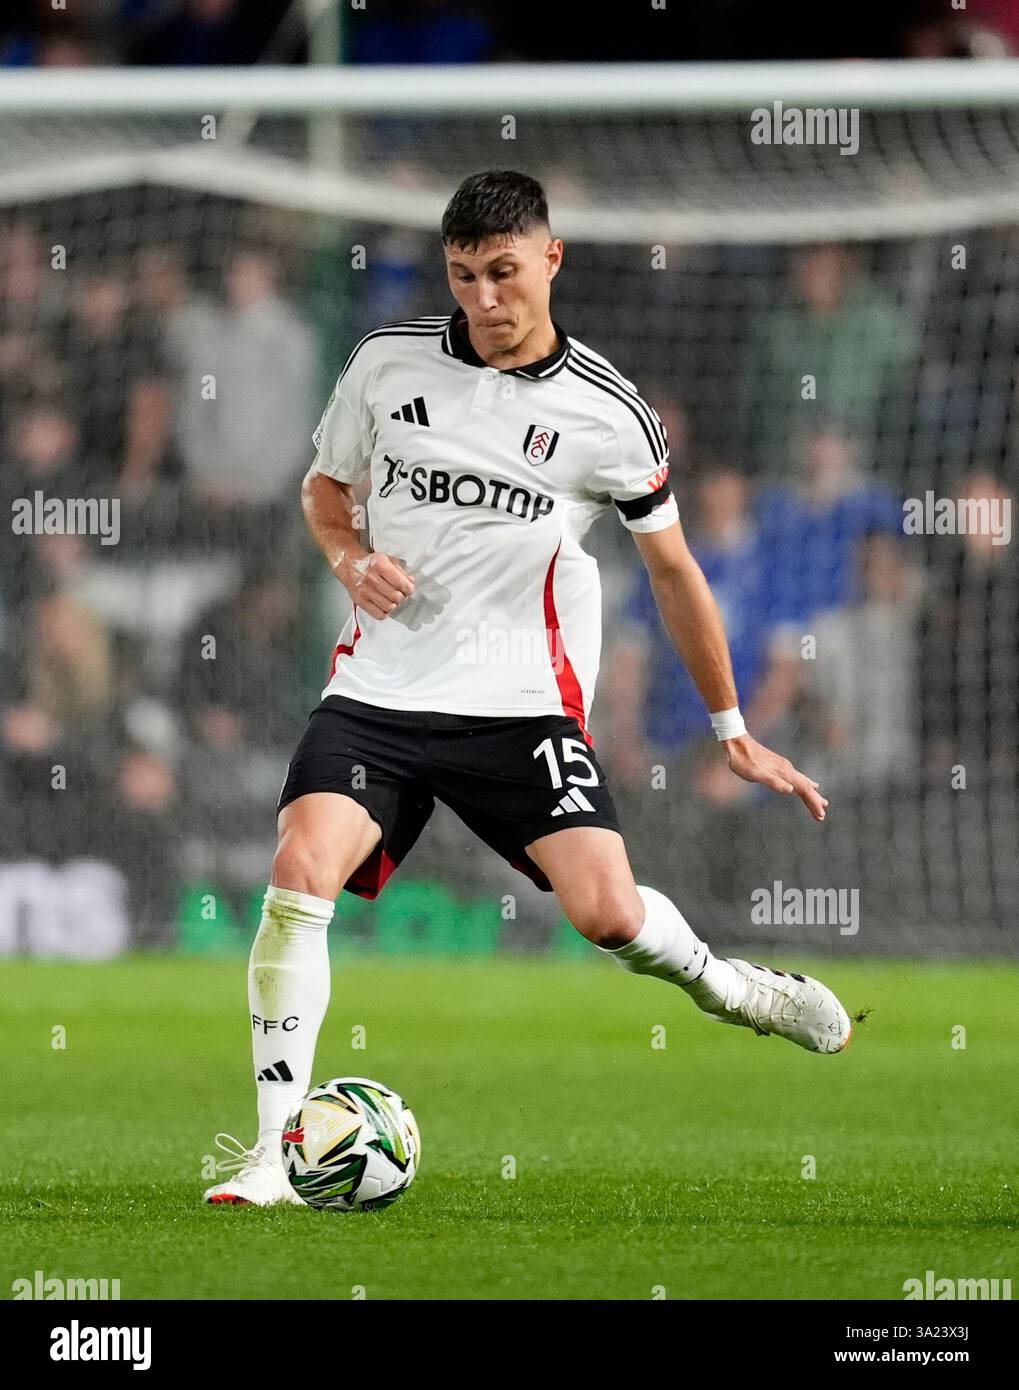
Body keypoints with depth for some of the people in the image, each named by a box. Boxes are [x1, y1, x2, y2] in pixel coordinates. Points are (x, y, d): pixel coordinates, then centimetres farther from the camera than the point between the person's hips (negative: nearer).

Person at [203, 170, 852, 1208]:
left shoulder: (606, 413, -1)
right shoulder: (387, 362, 4)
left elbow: (672, 570, 10)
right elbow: (326, 484, 21)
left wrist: (736, 736, 13)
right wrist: (350, 560, -3)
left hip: (522, 702, -1)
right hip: (377, 688, 2)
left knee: (605, 911, -17)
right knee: (300, 870, -21)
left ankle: (721, 985, 20)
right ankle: (272, 1155, -15)